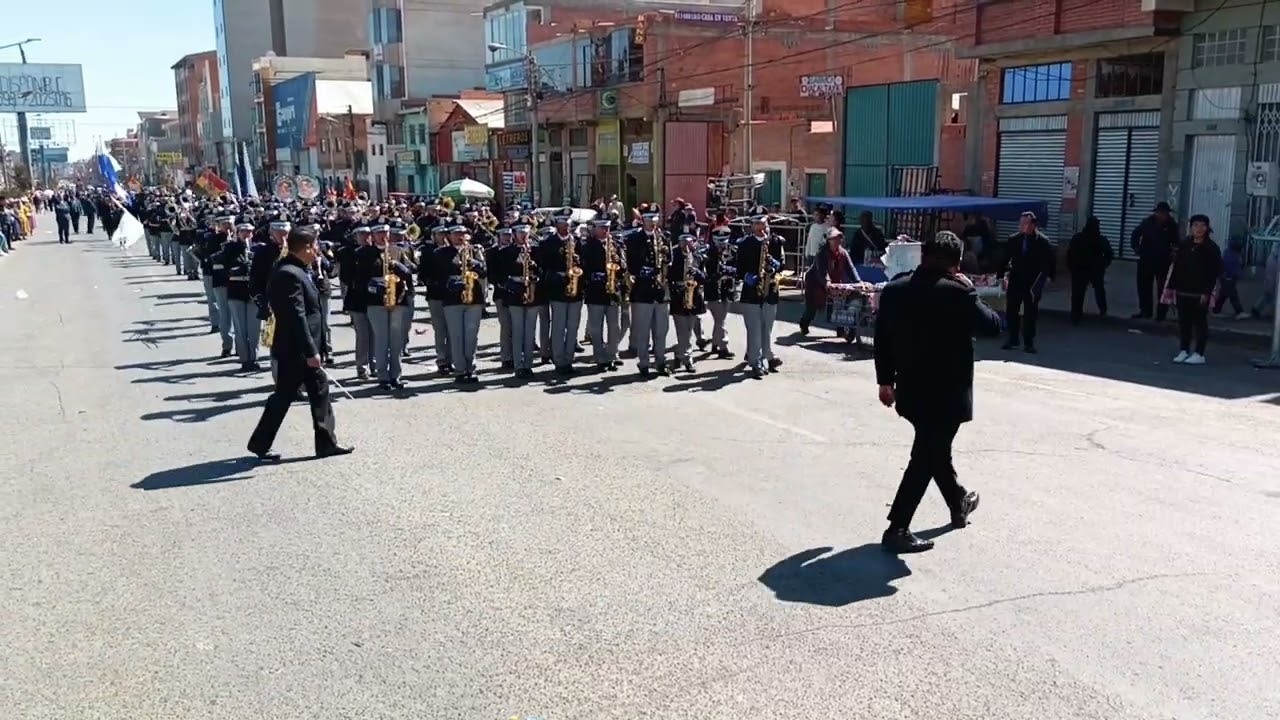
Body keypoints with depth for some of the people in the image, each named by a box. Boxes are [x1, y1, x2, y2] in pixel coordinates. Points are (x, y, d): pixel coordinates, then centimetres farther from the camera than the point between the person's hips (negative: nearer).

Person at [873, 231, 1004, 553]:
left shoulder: (894, 288, 2)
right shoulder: (957, 292, -17)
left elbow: (882, 338, 7)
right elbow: (992, 326, -8)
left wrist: (885, 381, 15)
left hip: (910, 391, 7)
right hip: (946, 393, -7)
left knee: (936, 449, 24)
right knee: (926, 458, 1)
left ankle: (959, 503, 46)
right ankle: (897, 529, 1)